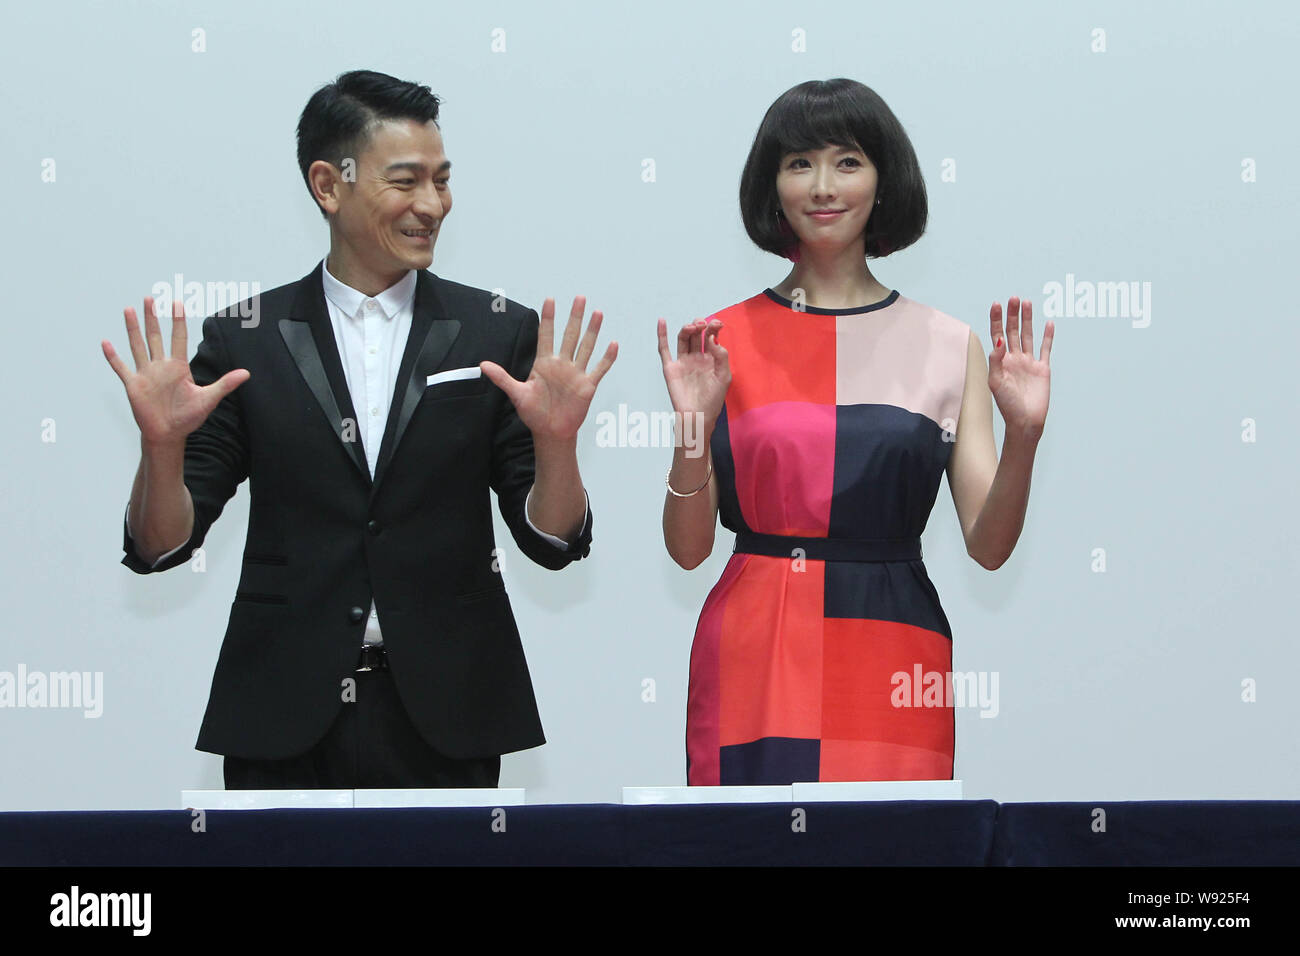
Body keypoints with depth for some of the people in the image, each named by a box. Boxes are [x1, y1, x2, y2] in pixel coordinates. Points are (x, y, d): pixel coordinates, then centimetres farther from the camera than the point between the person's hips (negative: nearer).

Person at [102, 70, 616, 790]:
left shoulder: (501, 335, 4)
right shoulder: (245, 340, 3)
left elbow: (553, 541, 1)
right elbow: (160, 547, 1)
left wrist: (555, 440, -18)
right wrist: (163, 444, -18)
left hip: (445, 727, 0)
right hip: (283, 728, 0)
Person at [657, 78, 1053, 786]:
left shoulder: (948, 345, 5)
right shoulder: (722, 342, 4)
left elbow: (988, 546, 1)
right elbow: (687, 547, 1)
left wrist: (1022, 436, -14)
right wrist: (695, 428, -14)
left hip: (891, 672, 0)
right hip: (754, 662, 0)